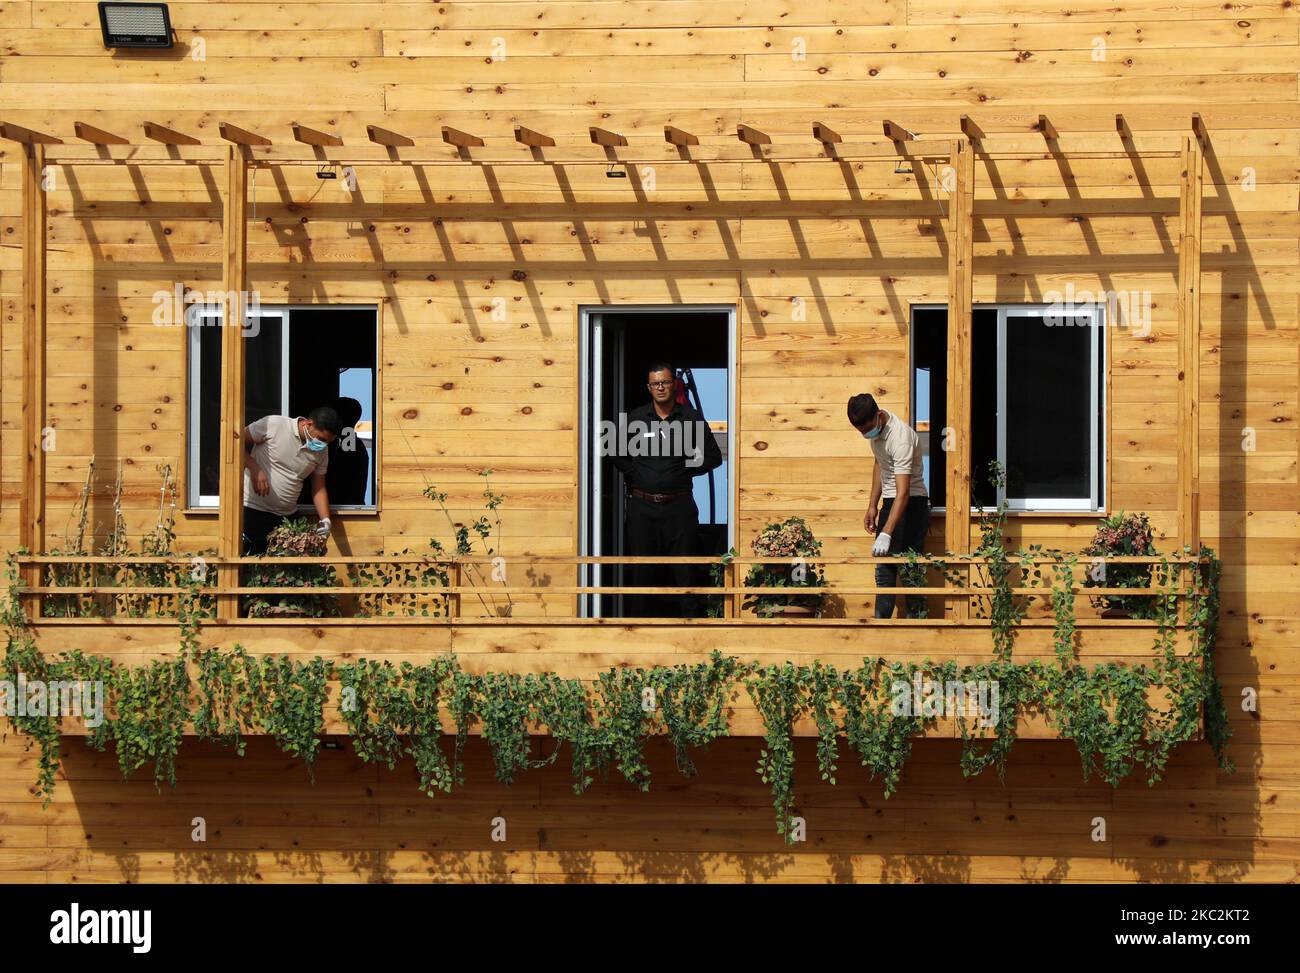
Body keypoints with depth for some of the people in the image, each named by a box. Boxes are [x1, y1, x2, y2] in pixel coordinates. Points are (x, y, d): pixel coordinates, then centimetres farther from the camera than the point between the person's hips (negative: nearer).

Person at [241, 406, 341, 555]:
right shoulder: (273, 425, -12)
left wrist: (325, 519, -4)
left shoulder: (322, 451, 4)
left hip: (288, 515, 5)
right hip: (252, 510, -5)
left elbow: (319, 488, 11)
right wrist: (254, 469, -19)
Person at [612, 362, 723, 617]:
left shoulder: (691, 418, 3)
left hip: (679, 507, -1)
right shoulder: (635, 418, 6)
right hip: (642, 506, 1)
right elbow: (620, 457, 14)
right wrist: (635, 474, 3)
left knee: (684, 570, -1)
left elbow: (713, 457, 9)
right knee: (642, 571, 5)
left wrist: (687, 470, 2)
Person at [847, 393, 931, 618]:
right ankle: (881, 620, 12)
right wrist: (873, 506, 14)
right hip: (889, 502, 9)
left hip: (911, 503, -9)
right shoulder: (875, 429, 0)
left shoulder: (901, 437, -28)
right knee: (883, 567, 9)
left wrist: (886, 534, -37)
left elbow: (903, 492, -33)